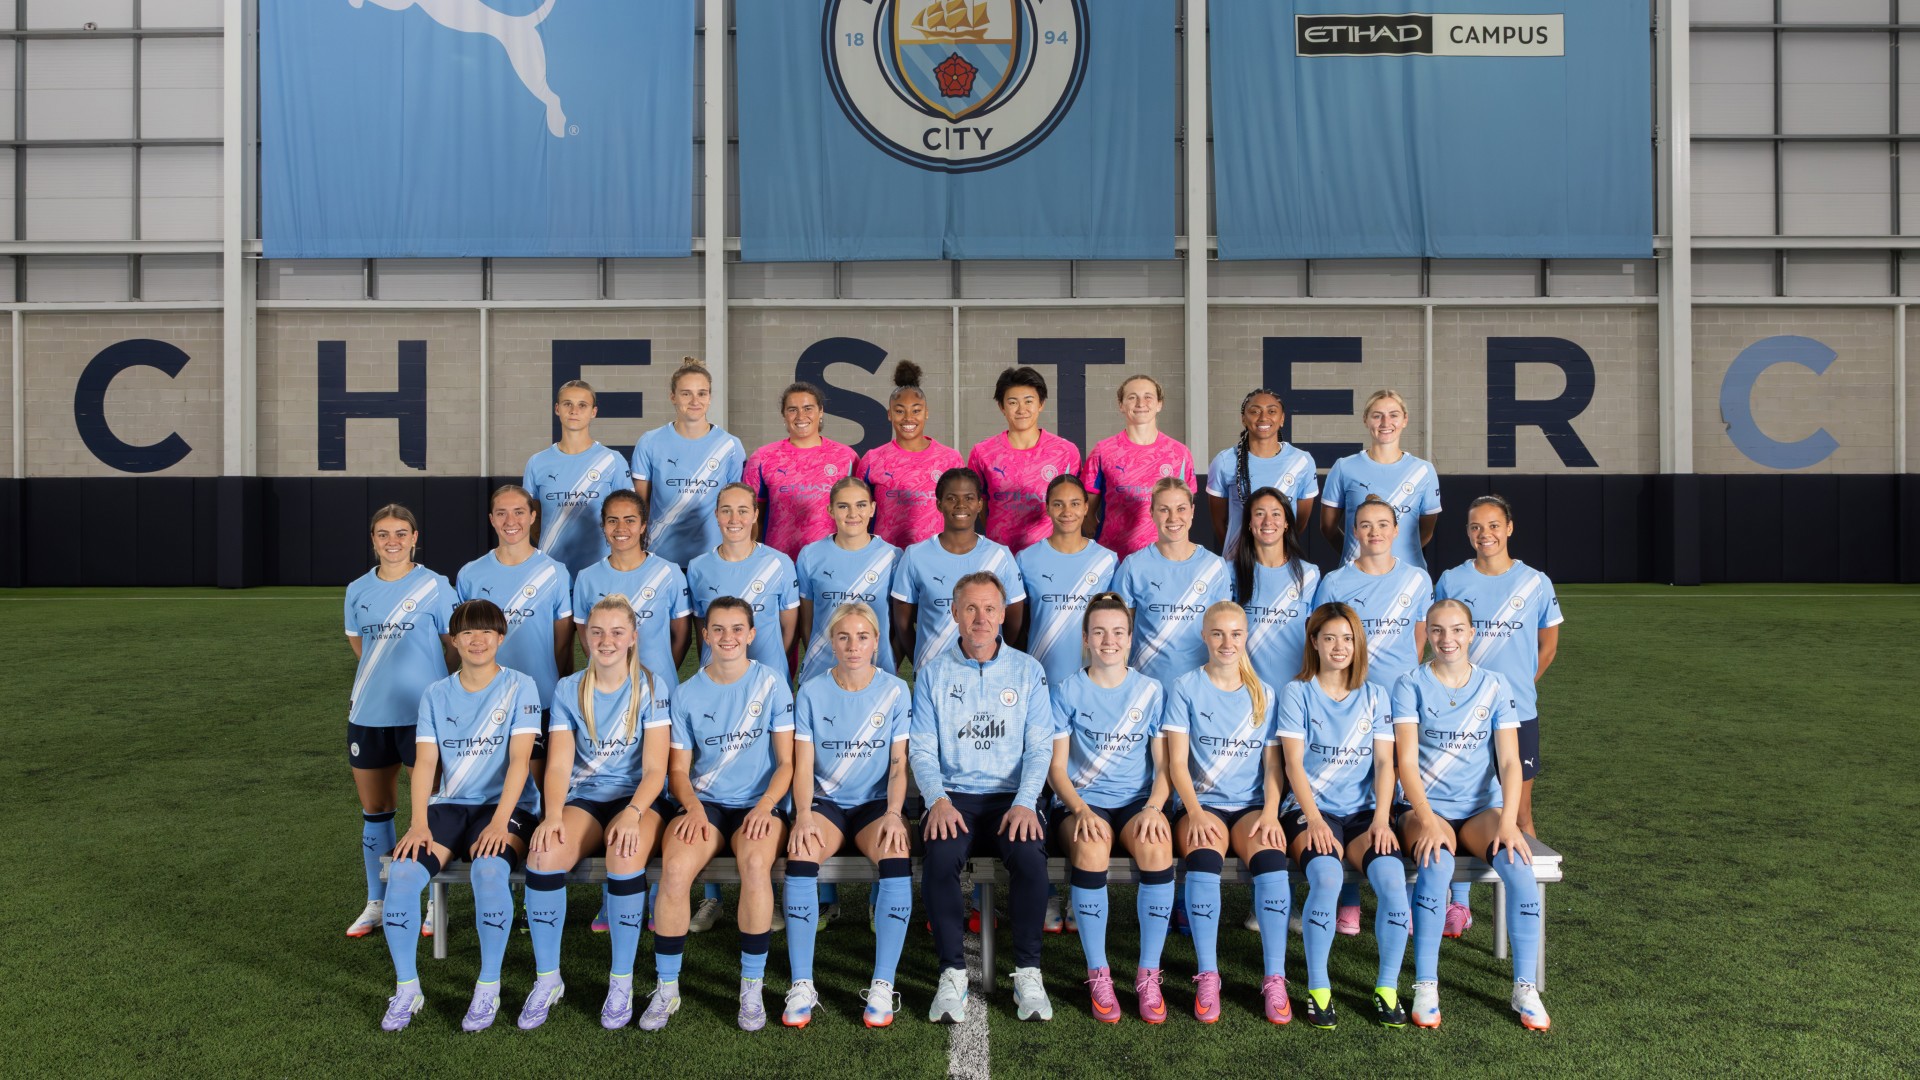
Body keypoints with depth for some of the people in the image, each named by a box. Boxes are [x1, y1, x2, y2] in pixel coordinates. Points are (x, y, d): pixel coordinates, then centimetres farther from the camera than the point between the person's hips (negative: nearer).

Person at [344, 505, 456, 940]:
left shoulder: (435, 586, -4)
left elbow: (454, 644, 1)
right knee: (374, 811, 12)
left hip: (423, 713, -4)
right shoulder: (358, 590, 8)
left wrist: (425, 681, 2)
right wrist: (381, 680, 14)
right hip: (368, 715, 4)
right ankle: (376, 904, 23)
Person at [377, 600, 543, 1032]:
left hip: (504, 806, -3)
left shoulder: (519, 688, -1)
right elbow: (424, 764, 1)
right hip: (448, 805, 4)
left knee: (488, 869, -34)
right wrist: (419, 822, -14)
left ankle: (489, 988, -17)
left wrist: (500, 821, -23)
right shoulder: (436, 695, 10)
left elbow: (519, 760, -11)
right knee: (402, 871, -24)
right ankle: (406, 988, -6)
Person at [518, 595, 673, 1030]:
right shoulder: (568, 690, 5)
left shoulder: (652, 687, -2)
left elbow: (655, 768, -8)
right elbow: (559, 764, -3)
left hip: (638, 798, -2)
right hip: (583, 799, 2)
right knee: (545, 852, -30)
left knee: (625, 853, -36)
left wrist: (632, 813, -26)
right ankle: (547, 978, -12)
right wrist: (553, 815, -22)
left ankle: (622, 980, -19)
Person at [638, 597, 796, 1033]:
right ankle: (666, 988, -12)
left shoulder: (772, 683, 0)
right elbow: (678, 769, 8)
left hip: (759, 803, -1)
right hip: (704, 804, 2)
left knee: (756, 863, -34)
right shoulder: (688, 693, 5)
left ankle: (753, 988, -18)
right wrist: (693, 806, -12)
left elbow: (786, 761, 0)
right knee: (674, 869, -29)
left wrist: (764, 806, -16)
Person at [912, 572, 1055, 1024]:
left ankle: (1028, 973, -16)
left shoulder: (1027, 670, 8)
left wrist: (1024, 803, -16)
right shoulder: (933, 672, 8)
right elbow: (921, 748, 3)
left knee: (1030, 856, -31)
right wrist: (937, 800, -15)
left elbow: (1039, 747, 1)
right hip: (953, 796, 0)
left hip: (1011, 796, 0)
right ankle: (952, 974, -18)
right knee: (939, 858, -31)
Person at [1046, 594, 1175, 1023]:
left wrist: (1153, 807, -14)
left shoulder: (1152, 692, 9)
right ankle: (1098, 975, -20)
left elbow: (1164, 765, 6)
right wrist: (1081, 810, -18)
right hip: (1080, 802, -1)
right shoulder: (1067, 691, 4)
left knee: (1156, 845, -33)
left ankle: (1148, 975, -20)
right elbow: (1057, 766, 0)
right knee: (1090, 847, -35)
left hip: (1136, 800, 1)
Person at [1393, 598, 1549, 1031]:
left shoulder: (1495, 685, 6)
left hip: (1482, 807, 2)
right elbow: (1406, 762, -10)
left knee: (1518, 863, -28)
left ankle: (1525, 987, -15)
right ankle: (1425, 986, -24)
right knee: (1437, 864, -34)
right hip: (1425, 807, -2)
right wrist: (1428, 820, -26)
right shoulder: (1411, 685, -1)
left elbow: (1509, 761, -1)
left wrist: (1507, 820, -18)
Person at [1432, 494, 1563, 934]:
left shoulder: (1536, 583, 0)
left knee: (1518, 811, 5)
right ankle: (1458, 904, 15)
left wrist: (1517, 684, 10)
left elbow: (1548, 646, 11)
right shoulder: (1451, 581, 1)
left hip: (1517, 713, 0)